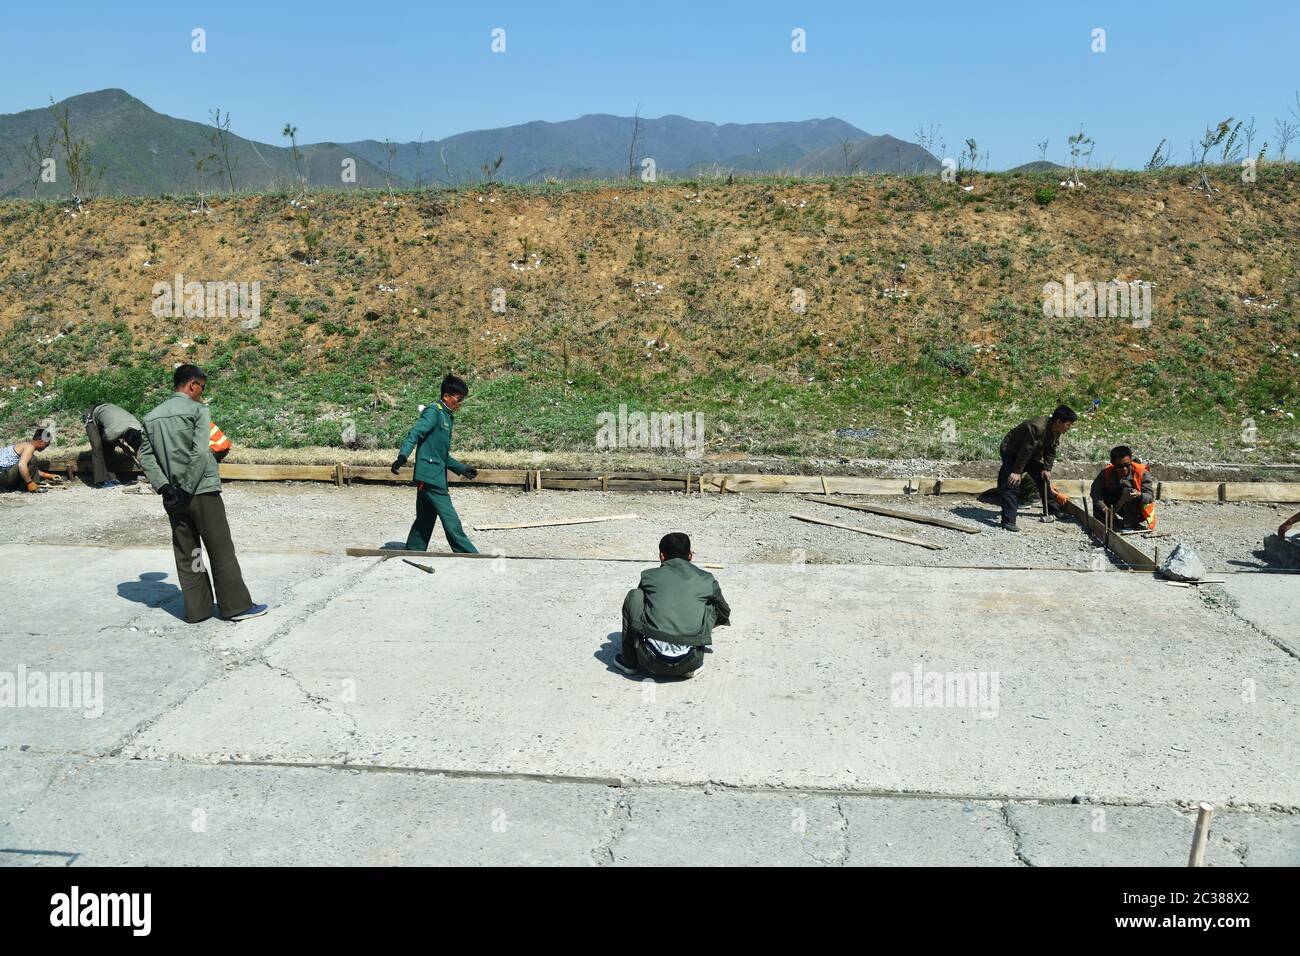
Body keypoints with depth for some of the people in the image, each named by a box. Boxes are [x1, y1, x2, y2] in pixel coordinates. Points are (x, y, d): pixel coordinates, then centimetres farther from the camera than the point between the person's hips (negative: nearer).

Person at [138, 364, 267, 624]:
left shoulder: (151, 417, 11)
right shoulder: (199, 410, -8)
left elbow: (145, 456, 3)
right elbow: (200, 453, -19)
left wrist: (165, 487, -4)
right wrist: (187, 489, -15)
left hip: (173, 498, 6)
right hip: (203, 492, -6)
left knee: (186, 554, 10)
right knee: (221, 551, 2)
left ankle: (197, 609, 13)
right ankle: (236, 605, 6)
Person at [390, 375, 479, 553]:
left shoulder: (446, 417, 21)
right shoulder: (433, 412, -7)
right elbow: (415, 433, -21)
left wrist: (462, 469, 24)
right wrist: (403, 455, -35)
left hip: (436, 477, 10)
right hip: (430, 475, -10)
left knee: (425, 521, 13)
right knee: (451, 521, -7)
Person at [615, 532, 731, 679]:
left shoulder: (649, 576, 13)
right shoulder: (706, 580, 15)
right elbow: (725, 614, 32)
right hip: (689, 664, 1)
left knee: (634, 596, 17)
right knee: (711, 605, 22)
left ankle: (629, 661, 23)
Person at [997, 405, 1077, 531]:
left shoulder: (1056, 432, -7)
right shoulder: (1037, 427, -35)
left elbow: (1051, 451, 5)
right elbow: (1026, 451, -32)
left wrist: (1047, 469, -3)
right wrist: (1017, 472, -29)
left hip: (1032, 454, 9)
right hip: (1011, 452, -9)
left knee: (1044, 479, 14)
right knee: (1011, 484, -21)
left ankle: (1054, 510, 33)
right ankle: (1008, 521, -27)